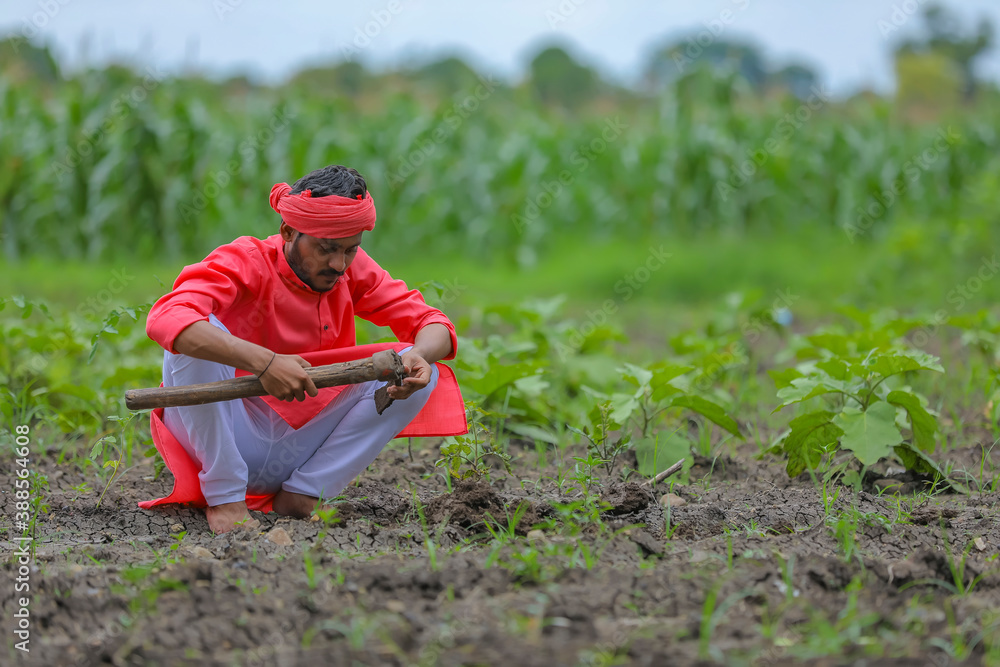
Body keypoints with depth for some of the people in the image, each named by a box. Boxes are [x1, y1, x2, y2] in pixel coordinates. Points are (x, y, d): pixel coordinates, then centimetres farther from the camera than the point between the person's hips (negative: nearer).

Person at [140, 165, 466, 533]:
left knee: (420, 373, -10)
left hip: (300, 449, 5)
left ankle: (298, 497, -10)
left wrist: (420, 355, -26)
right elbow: (164, 318, -35)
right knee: (195, 334, -29)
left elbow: (432, 324, 1)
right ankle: (223, 497, -18)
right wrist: (263, 361, -46)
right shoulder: (246, 262, -17)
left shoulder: (353, 270, -1)